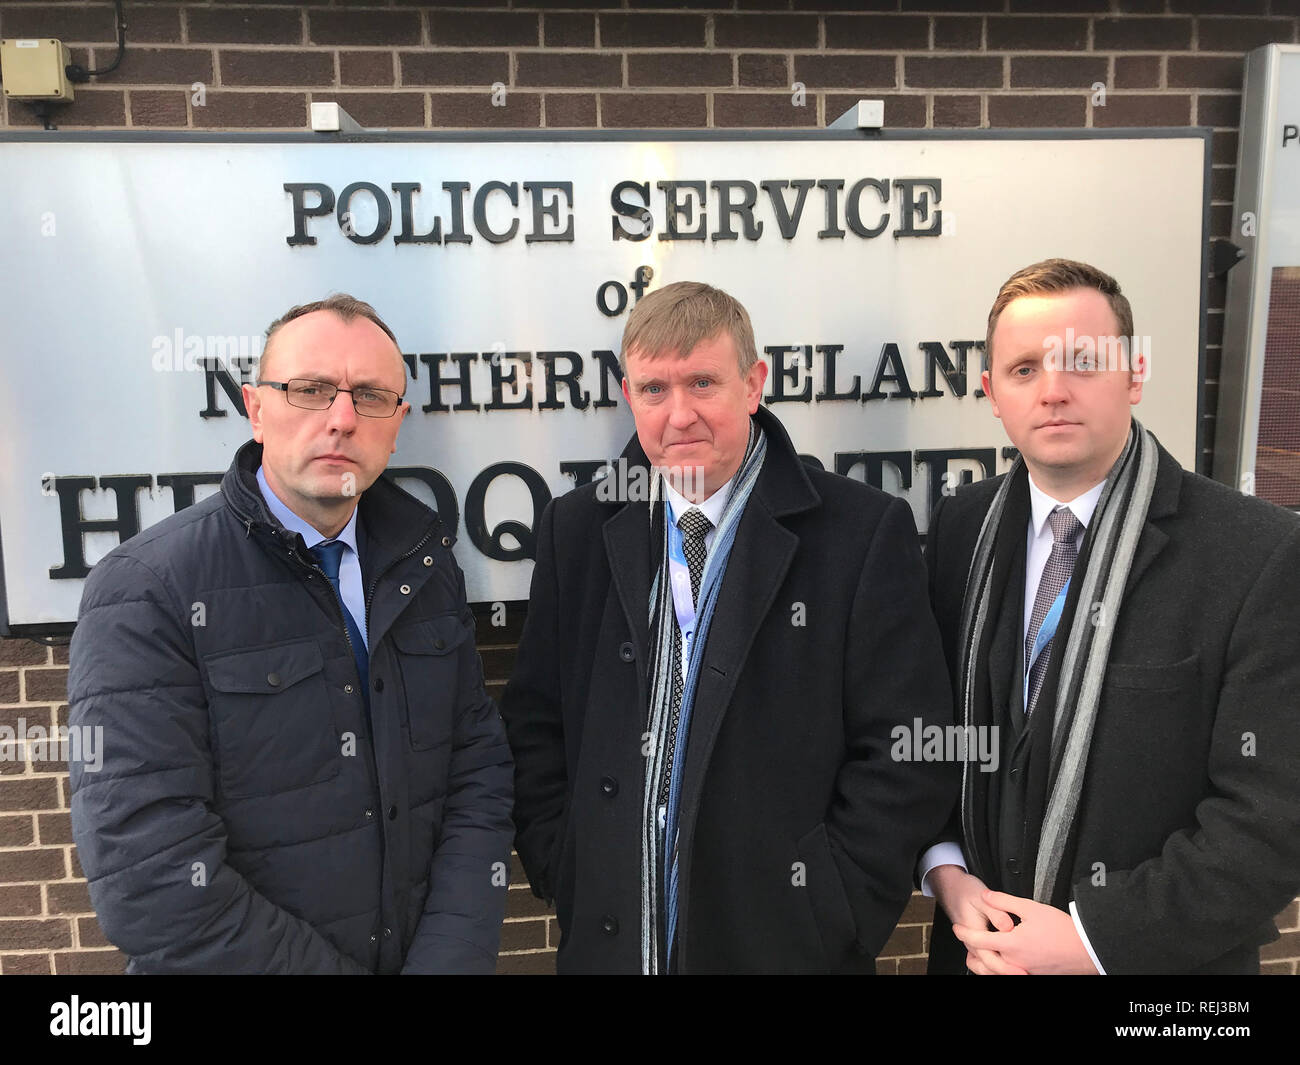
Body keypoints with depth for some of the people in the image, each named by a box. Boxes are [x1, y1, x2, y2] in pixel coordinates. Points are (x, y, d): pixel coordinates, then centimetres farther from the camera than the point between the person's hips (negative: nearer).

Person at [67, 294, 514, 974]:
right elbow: (148, 881, -24)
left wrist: (452, 955, -15)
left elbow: (477, 772, -3)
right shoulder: (146, 592, -19)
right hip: (244, 964, -3)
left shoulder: (426, 562, -3)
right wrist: (342, 970, -21)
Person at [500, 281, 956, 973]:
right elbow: (534, 726, 5)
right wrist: (564, 877, -3)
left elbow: (906, 754, -10)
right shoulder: (575, 531, 1)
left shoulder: (868, 532, -10)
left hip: (784, 943, -2)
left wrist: (826, 916, -12)